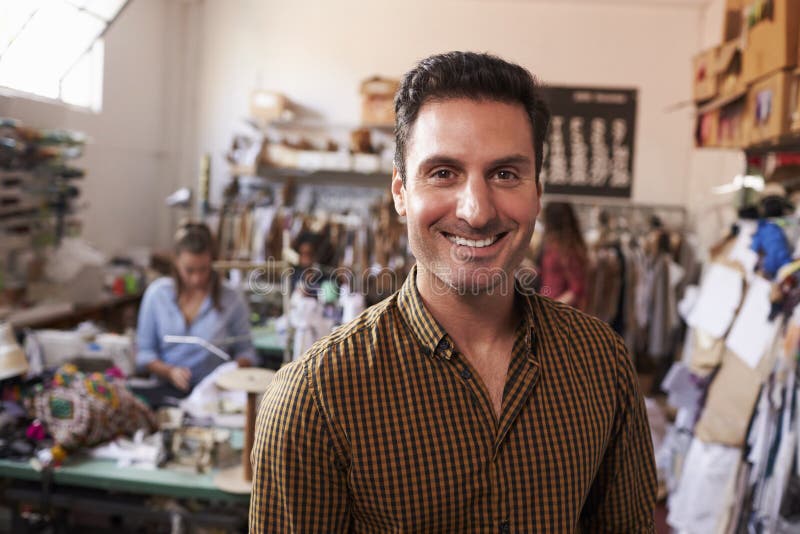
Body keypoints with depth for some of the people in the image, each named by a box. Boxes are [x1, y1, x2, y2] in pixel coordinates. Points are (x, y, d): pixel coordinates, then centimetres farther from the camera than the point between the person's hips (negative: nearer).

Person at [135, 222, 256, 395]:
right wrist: (169, 372, -10)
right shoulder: (156, 293, 4)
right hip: (166, 392, 1)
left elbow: (245, 352, 10)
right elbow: (144, 352, 8)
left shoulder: (231, 300, 0)